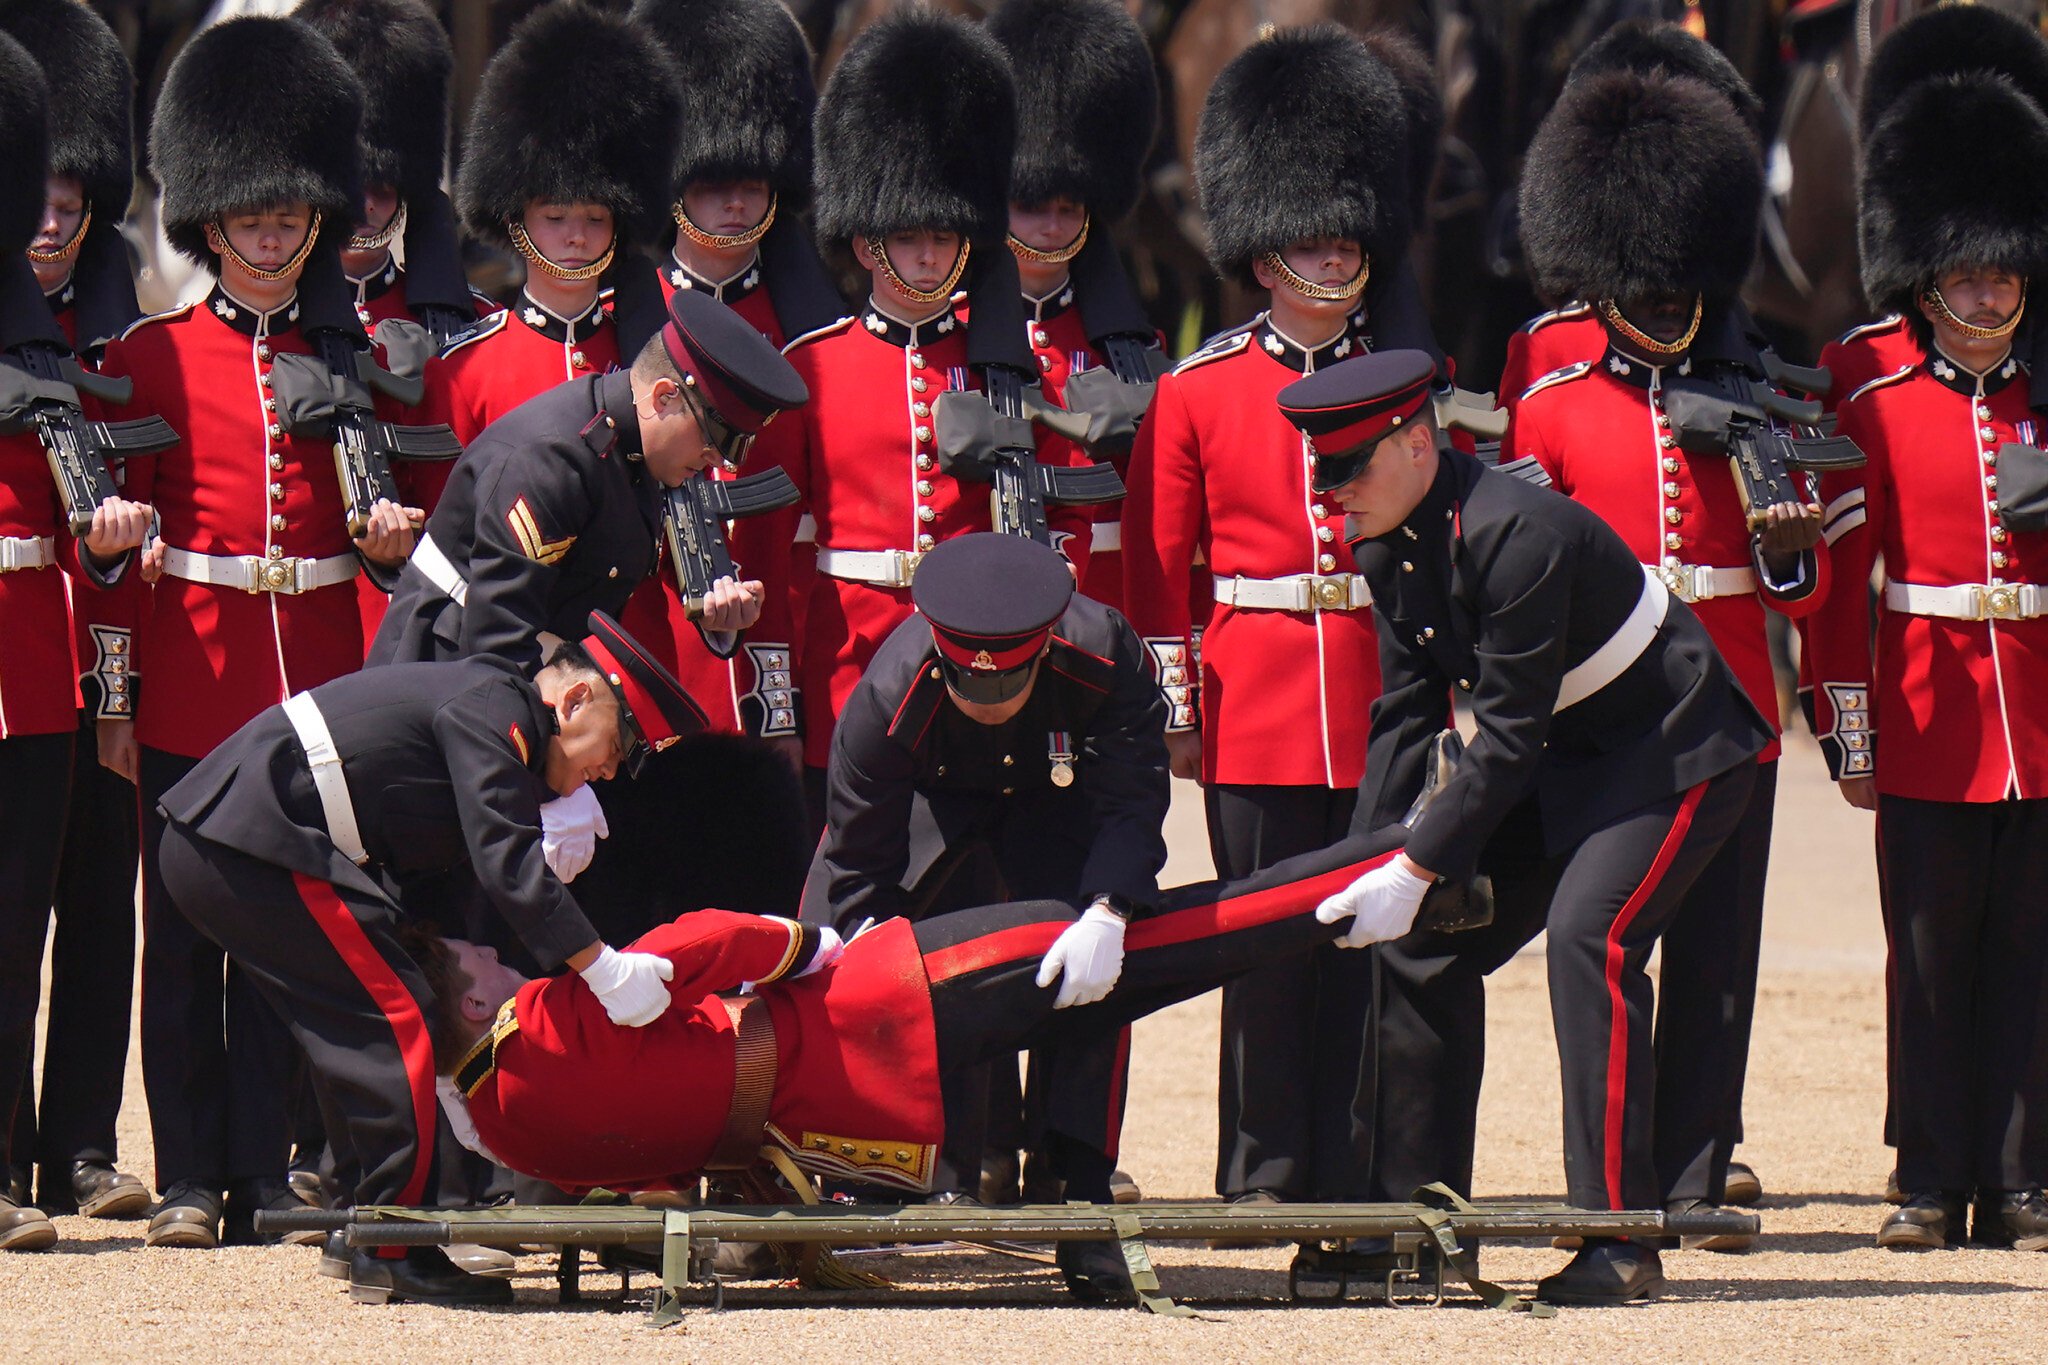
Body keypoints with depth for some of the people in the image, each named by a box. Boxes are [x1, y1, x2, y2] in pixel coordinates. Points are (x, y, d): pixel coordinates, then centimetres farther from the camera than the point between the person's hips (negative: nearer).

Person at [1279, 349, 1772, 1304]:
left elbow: (1510, 735, -29)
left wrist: (1414, 870, -27)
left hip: (1675, 752, -9)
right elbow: (1406, 713, 4)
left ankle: (1620, 1241, -25)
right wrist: (1368, 862, -7)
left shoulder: (1515, 534, -30)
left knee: (1588, 932, -27)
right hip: (1570, 758, 9)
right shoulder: (1387, 547, -2)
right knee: (1424, 944, 3)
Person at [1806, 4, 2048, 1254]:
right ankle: (1935, 1186, 6)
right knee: (1931, 963, 1)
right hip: (1931, 730, -2)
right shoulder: (1876, 416, 0)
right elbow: (1840, 580, -1)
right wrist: (1848, 736, -5)